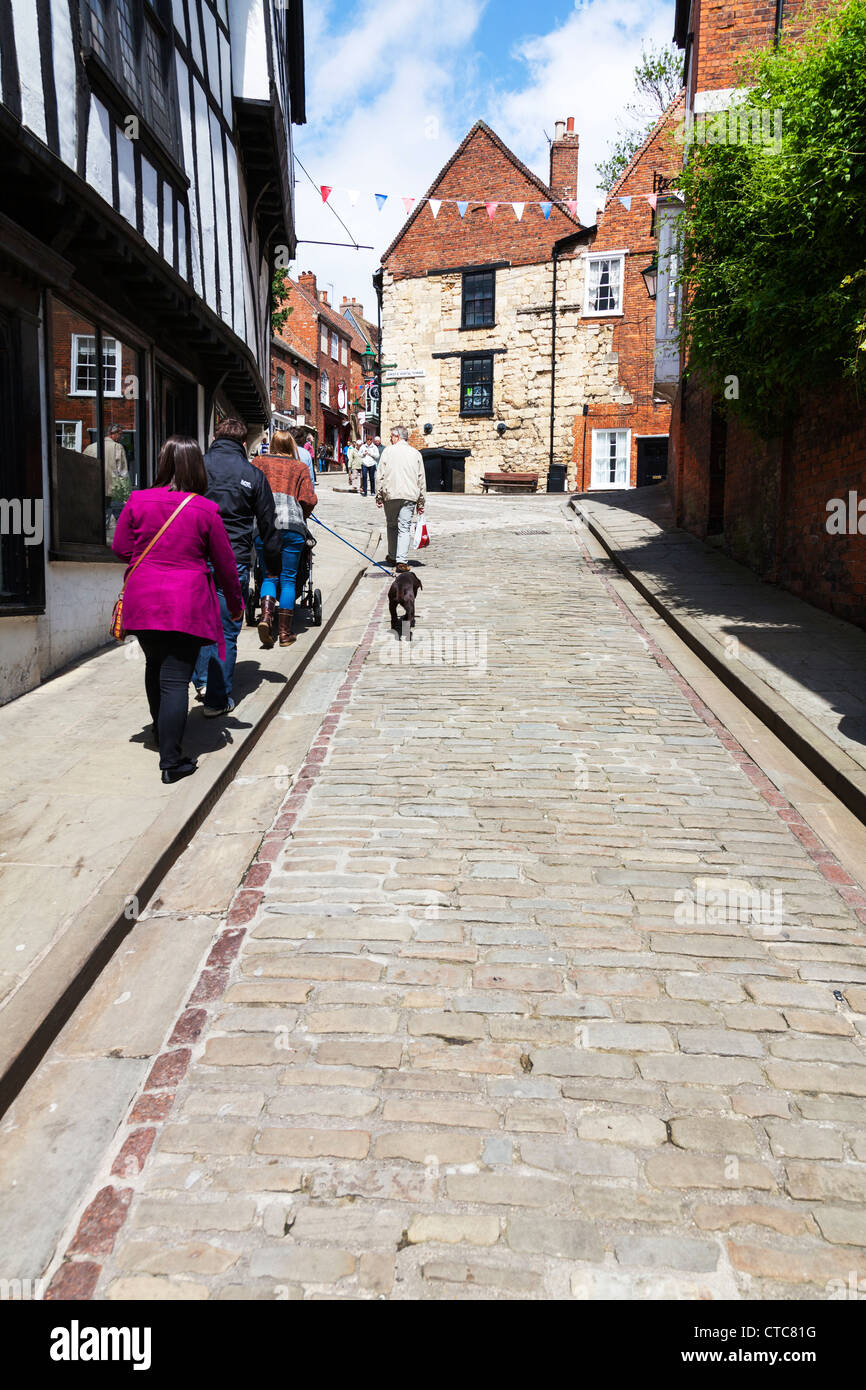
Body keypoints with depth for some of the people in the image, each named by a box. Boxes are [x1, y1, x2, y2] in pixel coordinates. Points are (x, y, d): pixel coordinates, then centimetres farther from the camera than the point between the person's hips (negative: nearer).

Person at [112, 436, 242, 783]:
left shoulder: (138, 501, -2)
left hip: (143, 602, 3)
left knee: (155, 667, 23)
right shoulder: (205, 510, -8)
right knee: (175, 679, -3)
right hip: (186, 607, -3)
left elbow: (120, 548, 5)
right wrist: (235, 603, 14)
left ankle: (161, 733, 43)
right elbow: (224, 562, 0)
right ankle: (171, 761, -5)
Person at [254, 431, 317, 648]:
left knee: (269, 576, 10)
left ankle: (266, 616, -15)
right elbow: (309, 500, 2)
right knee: (288, 578, 5)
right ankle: (285, 633, 4)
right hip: (292, 525, -1)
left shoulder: (260, 464, 12)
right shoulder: (300, 467, 11)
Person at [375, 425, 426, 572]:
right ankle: (402, 561, -11)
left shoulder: (388, 451, 3)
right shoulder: (415, 453, 10)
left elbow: (381, 476, 0)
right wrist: (421, 503, 14)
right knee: (404, 528, -1)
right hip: (410, 496, 1)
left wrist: (379, 496, 6)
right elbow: (421, 480, 10)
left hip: (391, 495, -1)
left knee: (391, 526, 15)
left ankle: (392, 556, 25)